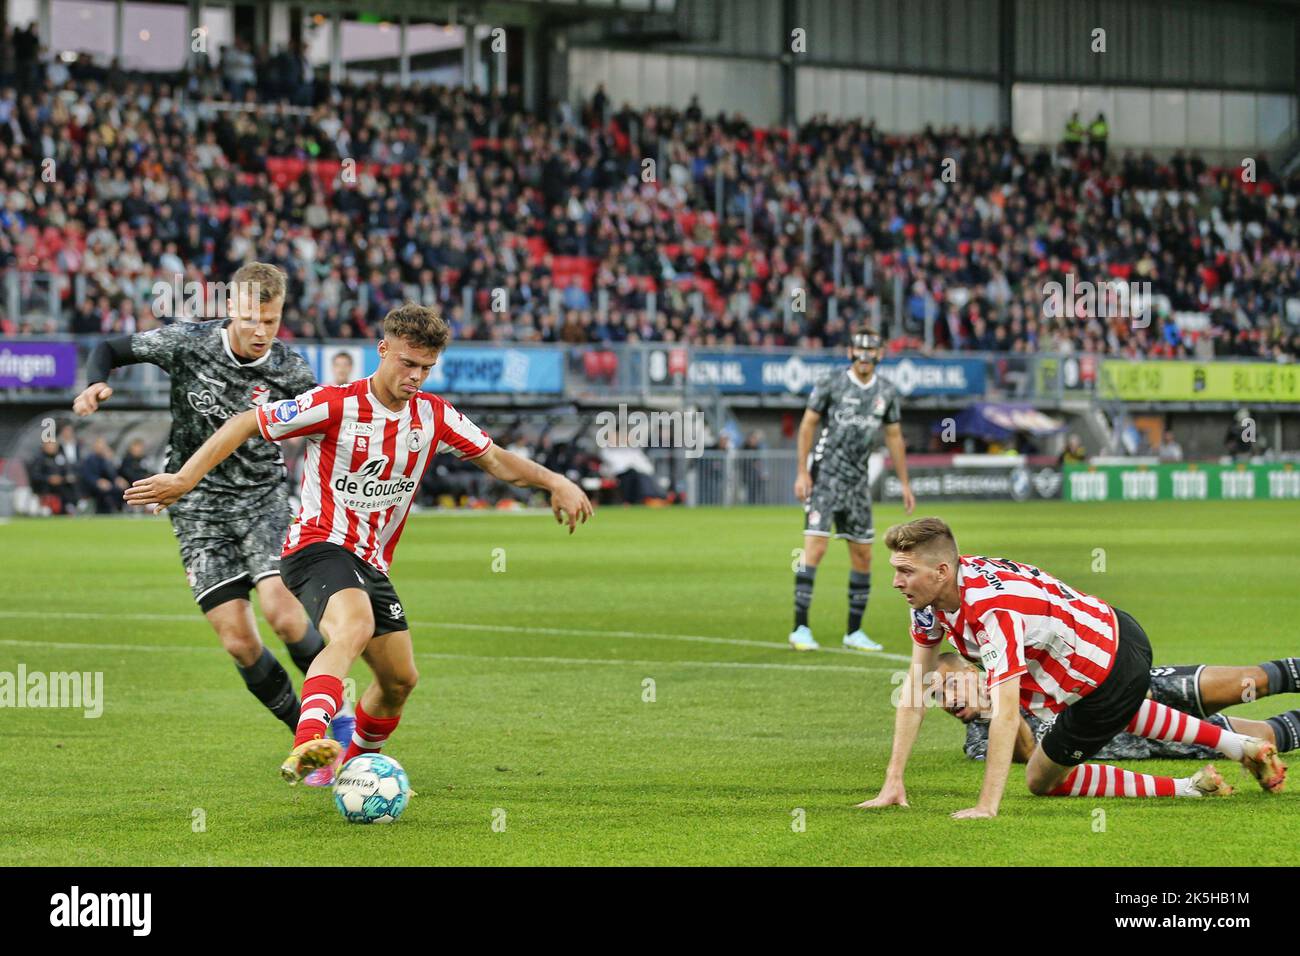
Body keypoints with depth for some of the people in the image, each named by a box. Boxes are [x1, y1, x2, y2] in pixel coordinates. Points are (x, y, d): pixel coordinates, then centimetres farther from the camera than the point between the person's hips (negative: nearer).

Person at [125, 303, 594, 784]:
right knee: (355, 627, -37)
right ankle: (307, 744, -57)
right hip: (321, 546, -8)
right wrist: (184, 479, -14)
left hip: (372, 563, 8)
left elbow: (495, 459, 15)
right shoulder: (335, 405, -14)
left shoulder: (434, 416, 3)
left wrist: (555, 482, -1)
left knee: (400, 679, 12)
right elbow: (245, 424, -9)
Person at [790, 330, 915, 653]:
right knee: (815, 547, -15)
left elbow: (894, 437, 15)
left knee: (863, 554, 5)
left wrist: (904, 483, 13)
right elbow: (808, 426, -3)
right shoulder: (830, 384, -6)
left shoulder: (886, 393, 7)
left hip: (858, 479, 5)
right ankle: (800, 628, -15)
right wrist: (802, 472, -9)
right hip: (826, 473, -5)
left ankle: (854, 632, 15)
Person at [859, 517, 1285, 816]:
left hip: (1108, 678, -9)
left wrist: (986, 807, -43)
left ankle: (1189, 788, 12)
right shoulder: (932, 590, -10)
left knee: (1042, 781, 8)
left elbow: (1006, 713, -40)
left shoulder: (992, 609, -37)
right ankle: (1242, 746, 48)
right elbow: (915, 688, -5)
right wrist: (893, 781, -9)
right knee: (1124, 714, 40)